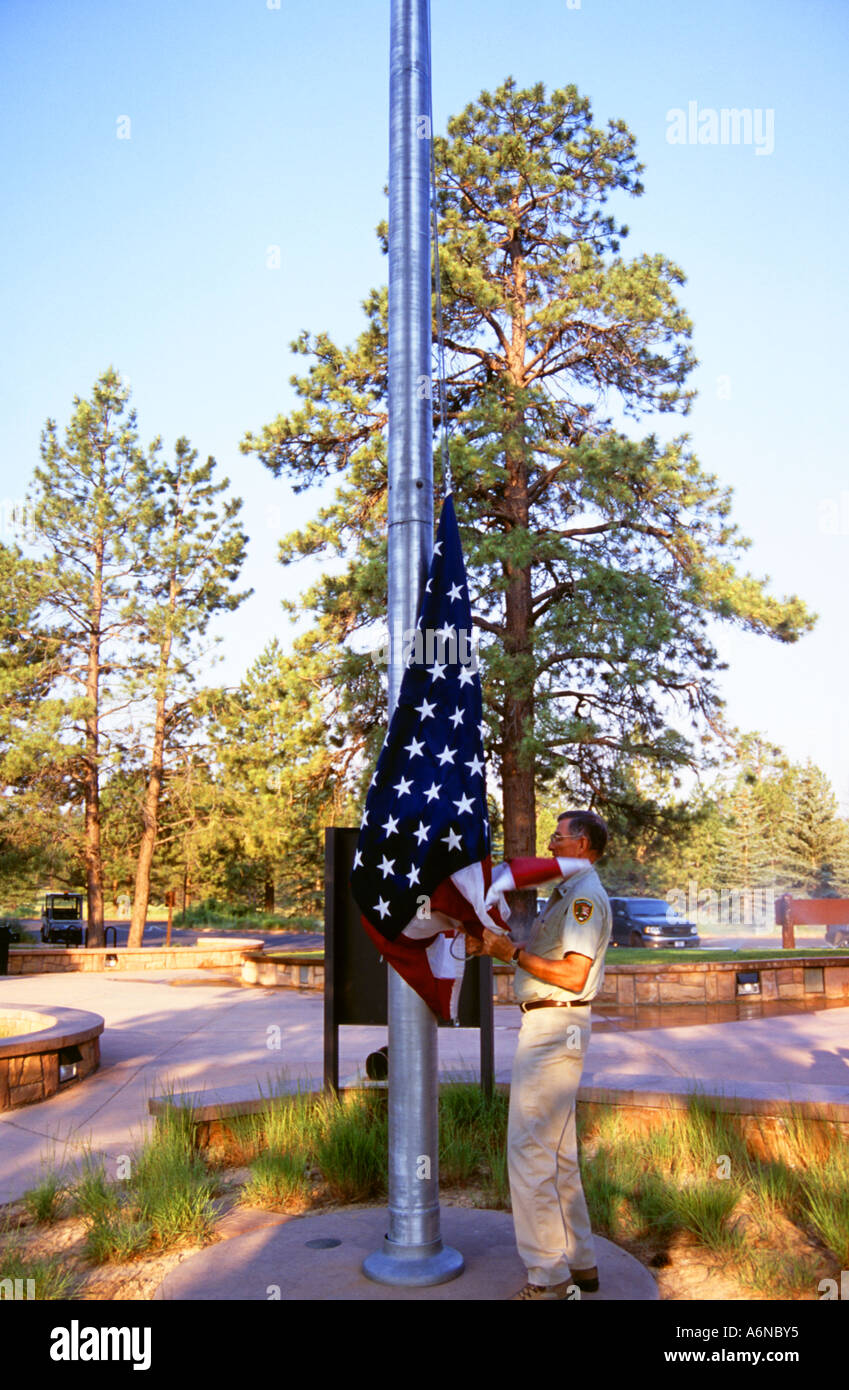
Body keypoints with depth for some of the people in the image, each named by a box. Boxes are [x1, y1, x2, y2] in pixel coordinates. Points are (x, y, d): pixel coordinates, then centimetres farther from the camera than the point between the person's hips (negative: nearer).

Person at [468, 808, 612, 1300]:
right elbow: (544, 956, 17)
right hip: (549, 1025, 11)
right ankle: (580, 1264, 25)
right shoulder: (567, 892, 19)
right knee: (558, 1152, 16)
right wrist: (492, 946, 6)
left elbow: (574, 974, -23)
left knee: (530, 1149, -7)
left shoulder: (586, 895, -14)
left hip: (556, 1025, -11)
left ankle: (548, 1277, 0)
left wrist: (512, 952, -18)